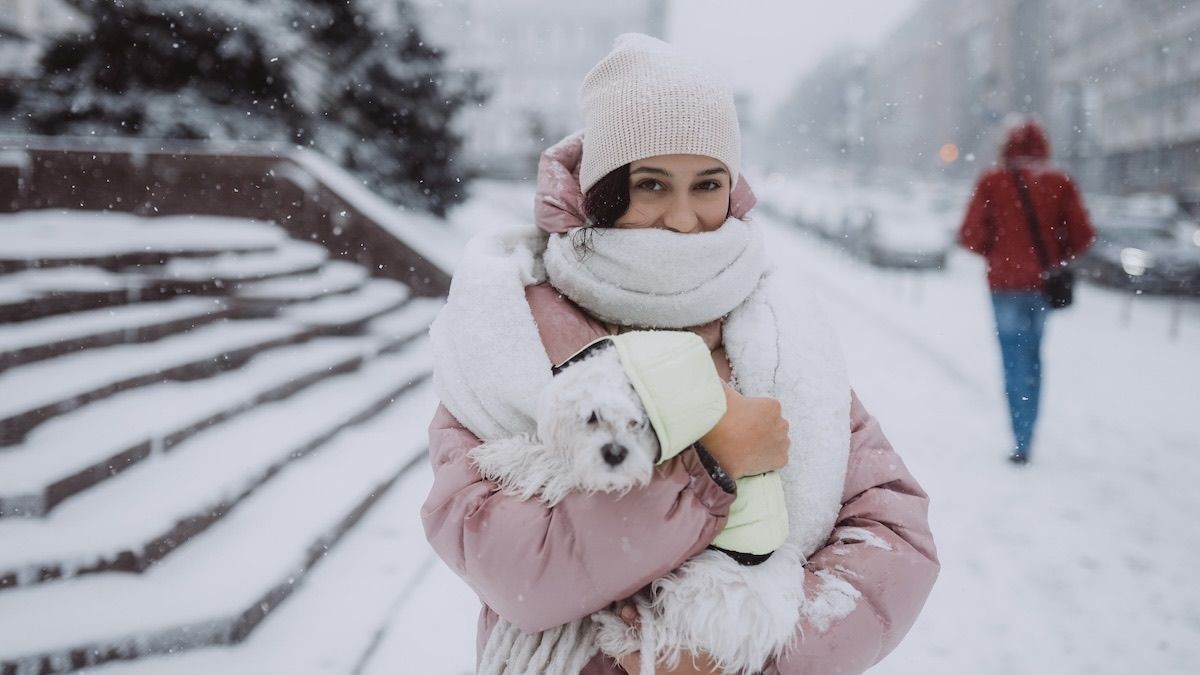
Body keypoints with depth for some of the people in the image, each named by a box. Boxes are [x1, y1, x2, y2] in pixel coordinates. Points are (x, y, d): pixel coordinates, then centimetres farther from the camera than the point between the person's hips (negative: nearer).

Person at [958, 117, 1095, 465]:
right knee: (1032, 357, 15)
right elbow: (1082, 236, -1)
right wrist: (1058, 257, 16)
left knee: (1015, 358, -1)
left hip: (1006, 281, -3)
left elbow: (970, 236, -7)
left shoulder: (992, 181, -6)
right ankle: (1025, 438, 21)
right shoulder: (1061, 182, -1)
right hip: (1045, 281, 3)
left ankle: (1022, 443, -10)